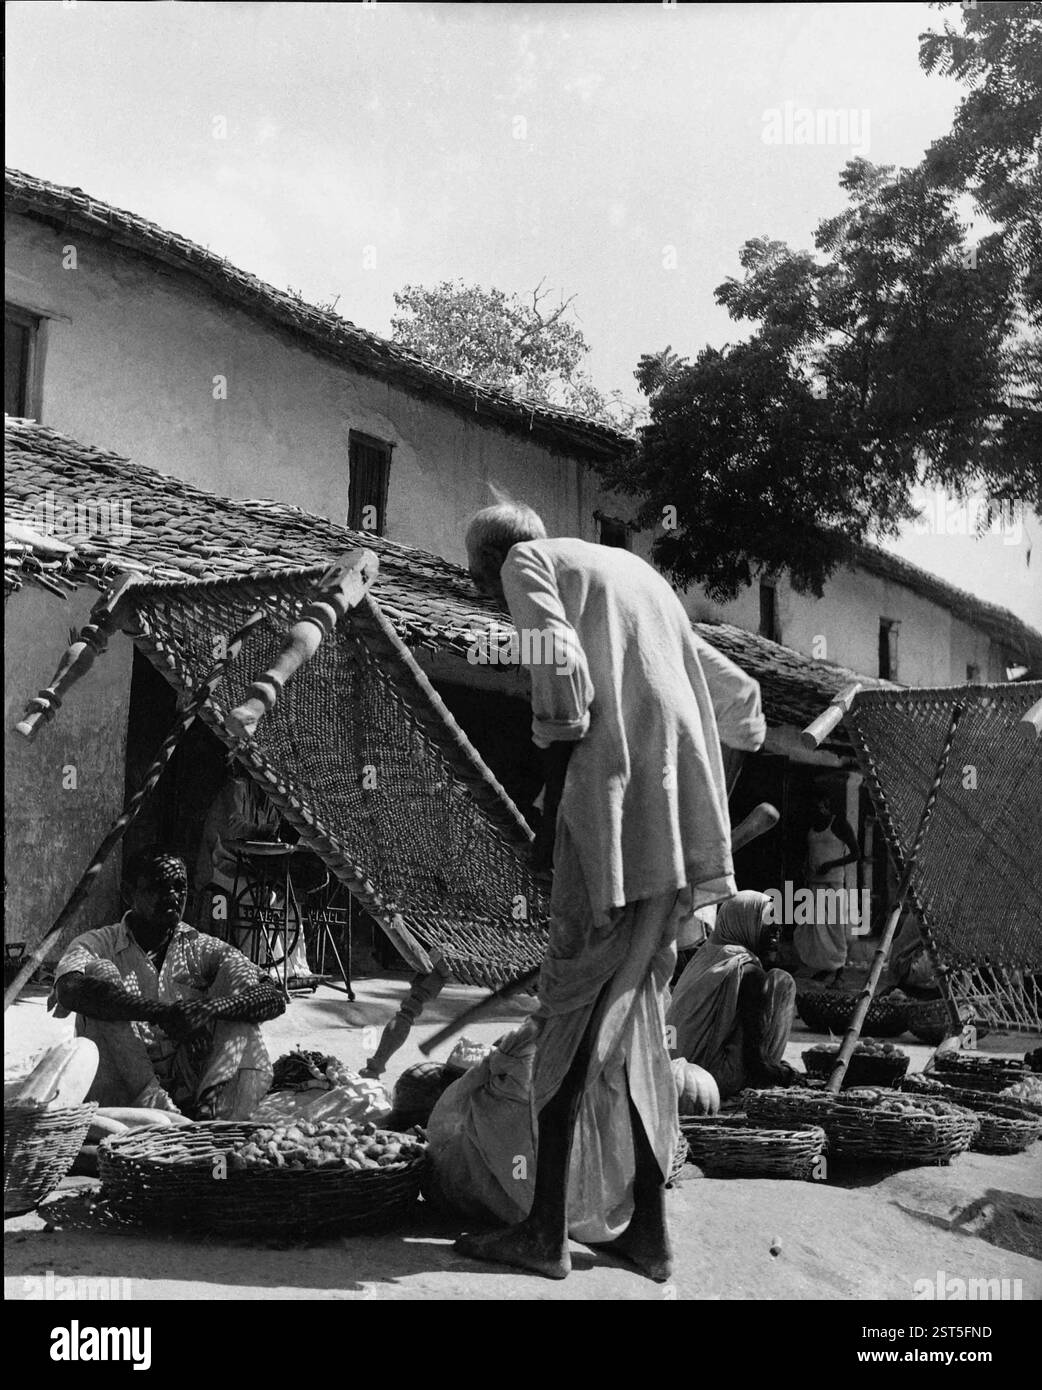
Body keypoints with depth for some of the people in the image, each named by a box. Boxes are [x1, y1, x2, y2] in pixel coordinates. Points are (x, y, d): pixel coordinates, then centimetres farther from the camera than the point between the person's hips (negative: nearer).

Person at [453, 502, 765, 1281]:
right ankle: (649, 1229, 14)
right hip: (683, 811, 7)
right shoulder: (633, 568, 28)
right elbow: (732, 688, 29)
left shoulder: (526, 561, 5)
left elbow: (562, 672, -12)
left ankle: (546, 1230, 1)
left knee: (575, 1005, -3)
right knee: (636, 1008, 11)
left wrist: (557, 809, -6)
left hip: (614, 793, -7)